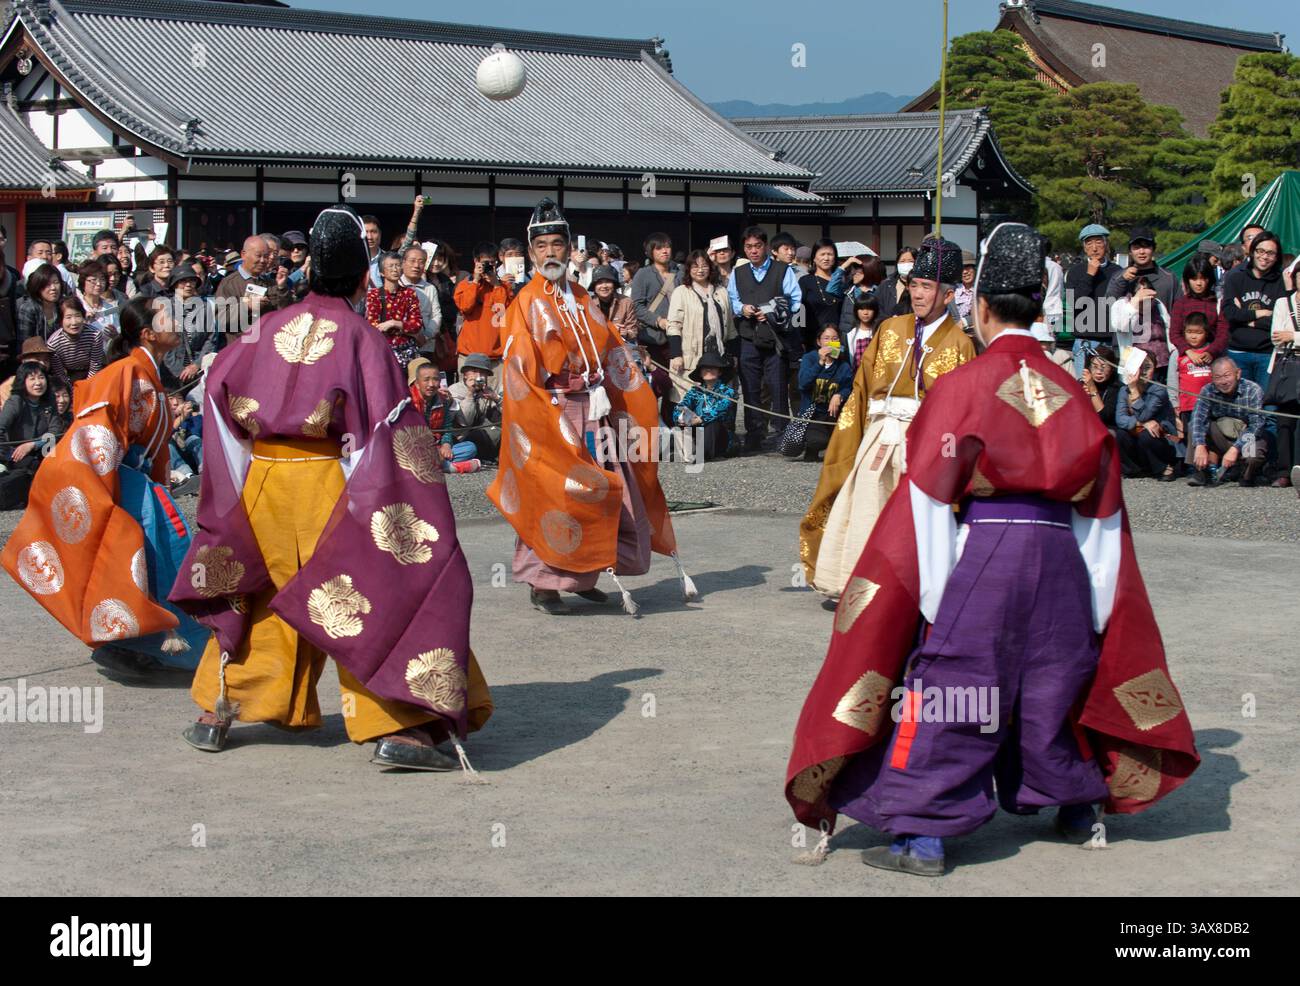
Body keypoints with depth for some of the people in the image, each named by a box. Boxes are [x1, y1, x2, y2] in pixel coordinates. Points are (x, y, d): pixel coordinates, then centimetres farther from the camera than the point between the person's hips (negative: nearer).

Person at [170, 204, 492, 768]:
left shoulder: (273, 328, 6)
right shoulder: (360, 336, -8)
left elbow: (218, 386, 11)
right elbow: (387, 424, -13)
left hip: (260, 478, 5)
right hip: (325, 482, -5)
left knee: (255, 593, 22)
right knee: (369, 592, -1)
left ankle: (215, 713, 27)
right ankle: (394, 728, -11)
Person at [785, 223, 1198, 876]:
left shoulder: (964, 386, -6)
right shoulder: (1069, 390, 8)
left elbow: (929, 496, -9)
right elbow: (1100, 505, 11)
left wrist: (931, 590, -7)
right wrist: (1095, 596, 16)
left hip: (982, 552, -5)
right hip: (1059, 553, 5)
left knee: (947, 684, -1)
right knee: (1053, 681, 20)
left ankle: (922, 834, -3)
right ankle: (1078, 806, 32)